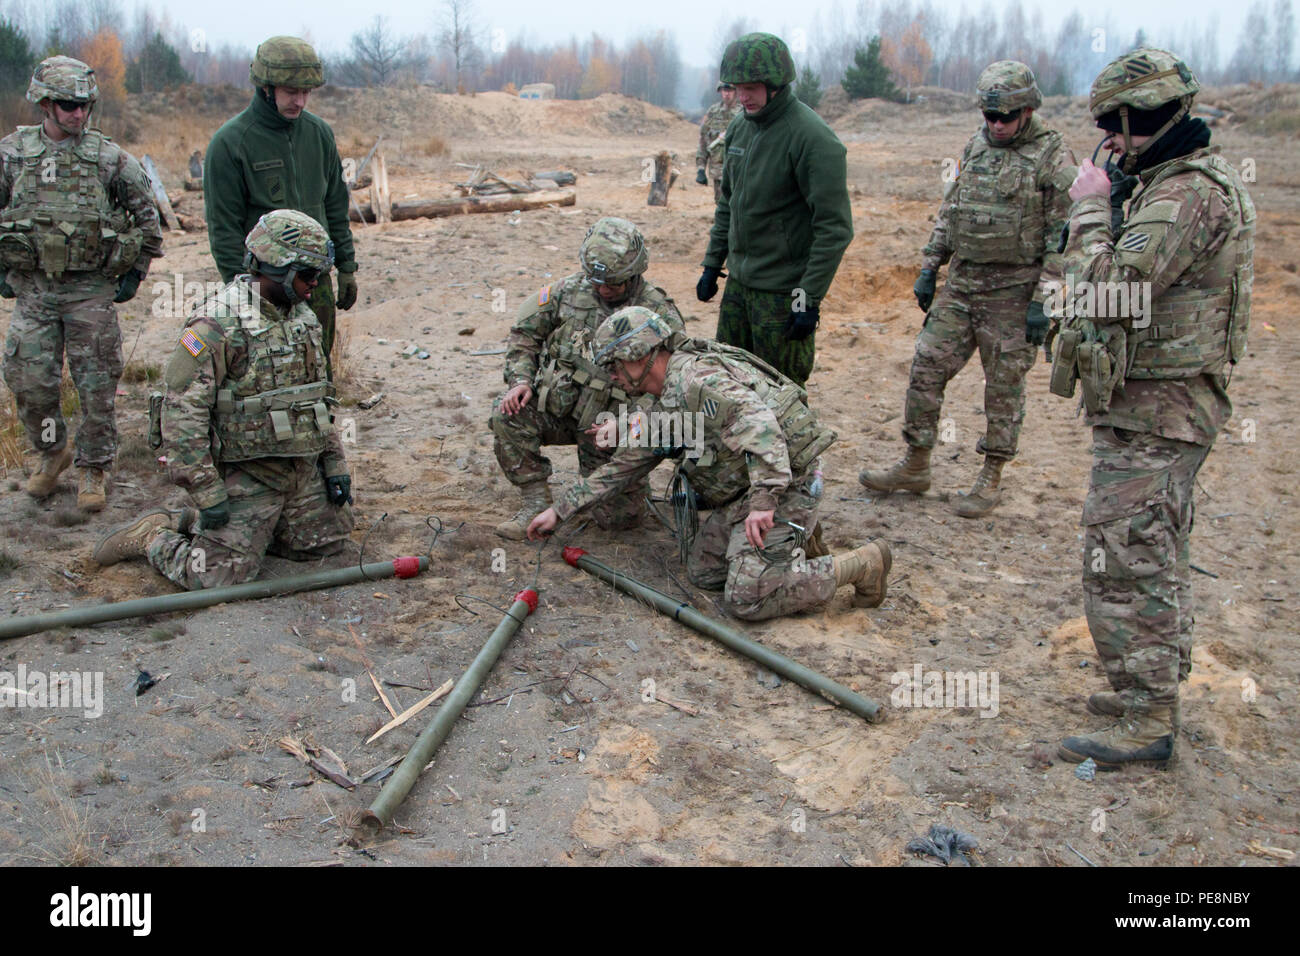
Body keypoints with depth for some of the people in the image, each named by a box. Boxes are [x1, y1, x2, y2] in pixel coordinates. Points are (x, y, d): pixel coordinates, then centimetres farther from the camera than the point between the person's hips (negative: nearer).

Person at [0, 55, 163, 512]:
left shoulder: (110, 157, -2)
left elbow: (147, 215, 7)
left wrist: (135, 271, 4)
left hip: (92, 289, -1)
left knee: (97, 386, 2)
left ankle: (94, 469, 17)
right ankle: (52, 453, 27)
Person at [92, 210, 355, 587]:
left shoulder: (304, 319, 9)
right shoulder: (218, 326, -18)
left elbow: (318, 399, 19)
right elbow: (182, 414, -20)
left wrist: (335, 465, 12)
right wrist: (207, 494, -20)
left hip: (303, 468, 8)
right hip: (244, 473, -8)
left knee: (328, 542, 12)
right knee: (223, 574, -14)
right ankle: (154, 535, 17)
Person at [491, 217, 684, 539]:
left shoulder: (658, 313, -11)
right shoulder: (570, 290, -2)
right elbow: (525, 334, 9)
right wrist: (520, 380, -9)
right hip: (557, 409, 2)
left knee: (620, 517, -8)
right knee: (507, 415, -27)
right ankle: (537, 502, -10)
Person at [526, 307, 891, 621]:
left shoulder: (693, 378, -18)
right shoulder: (666, 408, 15)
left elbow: (757, 421, -32)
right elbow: (624, 466, 22)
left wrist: (763, 500, -39)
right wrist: (560, 511, 23)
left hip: (785, 484, -10)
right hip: (747, 491, 10)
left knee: (747, 600, -12)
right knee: (702, 572, 13)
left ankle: (861, 565, 0)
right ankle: (795, 537, 20)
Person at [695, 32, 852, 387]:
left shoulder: (813, 139, -18)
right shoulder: (740, 129, 8)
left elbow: (835, 229, -20)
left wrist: (809, 299, -21)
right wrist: (712, 264, 16)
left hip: (782, 291, -8)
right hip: (739, 282, 8)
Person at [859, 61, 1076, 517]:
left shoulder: (1052, 157, -8)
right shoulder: (975, 147, 10)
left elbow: (1063, 238, -11)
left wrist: (1043, 302, -16)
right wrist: (929, 268, 12)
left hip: (1014, 291, -6)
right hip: (962, 281, 6)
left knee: (1004, 387, 4)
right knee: (926, 367, 4)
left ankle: (991, 479, 17)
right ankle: (915, 466, 17)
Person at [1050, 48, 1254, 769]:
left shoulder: (1189, 194, -20)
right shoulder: (1189, 181, 14)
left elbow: (1108, 288, -29)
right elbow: (1139, 279, 20)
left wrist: (1089, 208, -15)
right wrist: (1101, 211, 6)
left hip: (1150, 415, -11)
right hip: (1167, 409, 11)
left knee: (1123, 563, -6)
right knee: (1158, 559, 18)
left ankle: (1146, 722, 3)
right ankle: (1156, 691, 31)